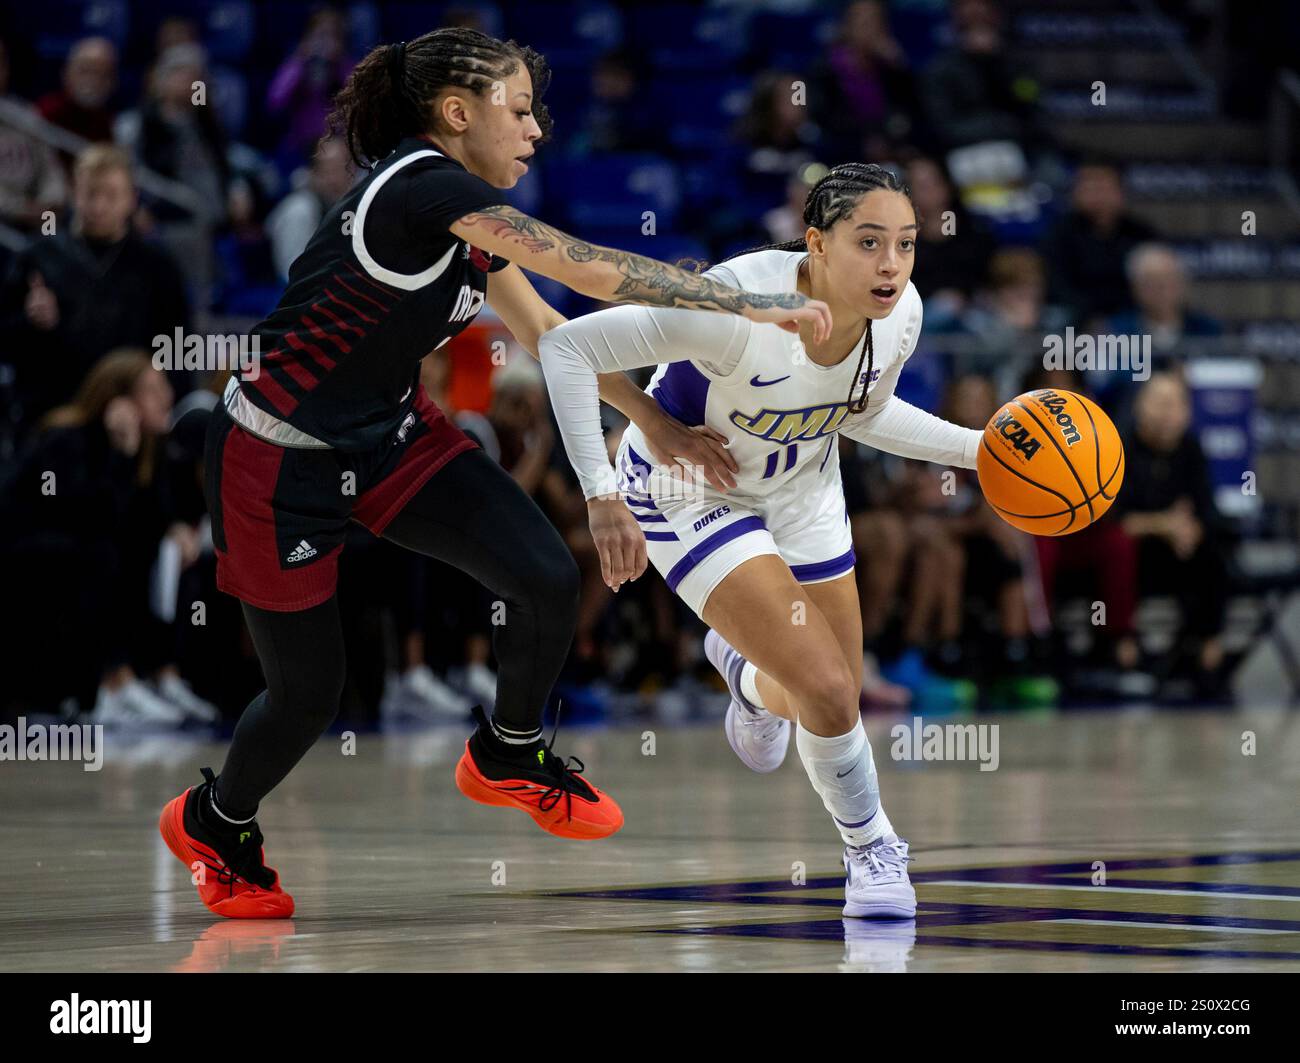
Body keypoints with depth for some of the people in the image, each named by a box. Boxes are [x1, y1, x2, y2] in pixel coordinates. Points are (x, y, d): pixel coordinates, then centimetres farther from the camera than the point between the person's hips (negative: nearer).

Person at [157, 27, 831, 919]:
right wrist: (751, 305, -26)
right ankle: (215, 822, 35)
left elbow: (546, 331, 15)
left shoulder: (468, 217, 4)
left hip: (389, 435, 8)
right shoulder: (424, 187, -26)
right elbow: (593, 270, -30)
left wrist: (659, 425, 12)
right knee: (308, 693, 3)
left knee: (549, 579, -10)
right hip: (280, 461, -8)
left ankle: (509, 755, 17)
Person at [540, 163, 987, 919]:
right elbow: (568, 347, -34)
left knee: (834, 701, 13)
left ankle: (747, 672, 50)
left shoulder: (901, 315, -18)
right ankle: (872, 848, 13)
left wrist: (975, 448, -5)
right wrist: (603, 500, -35)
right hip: (689, 490, -6)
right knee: (828, 693, -17)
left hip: (801, 489, 6)